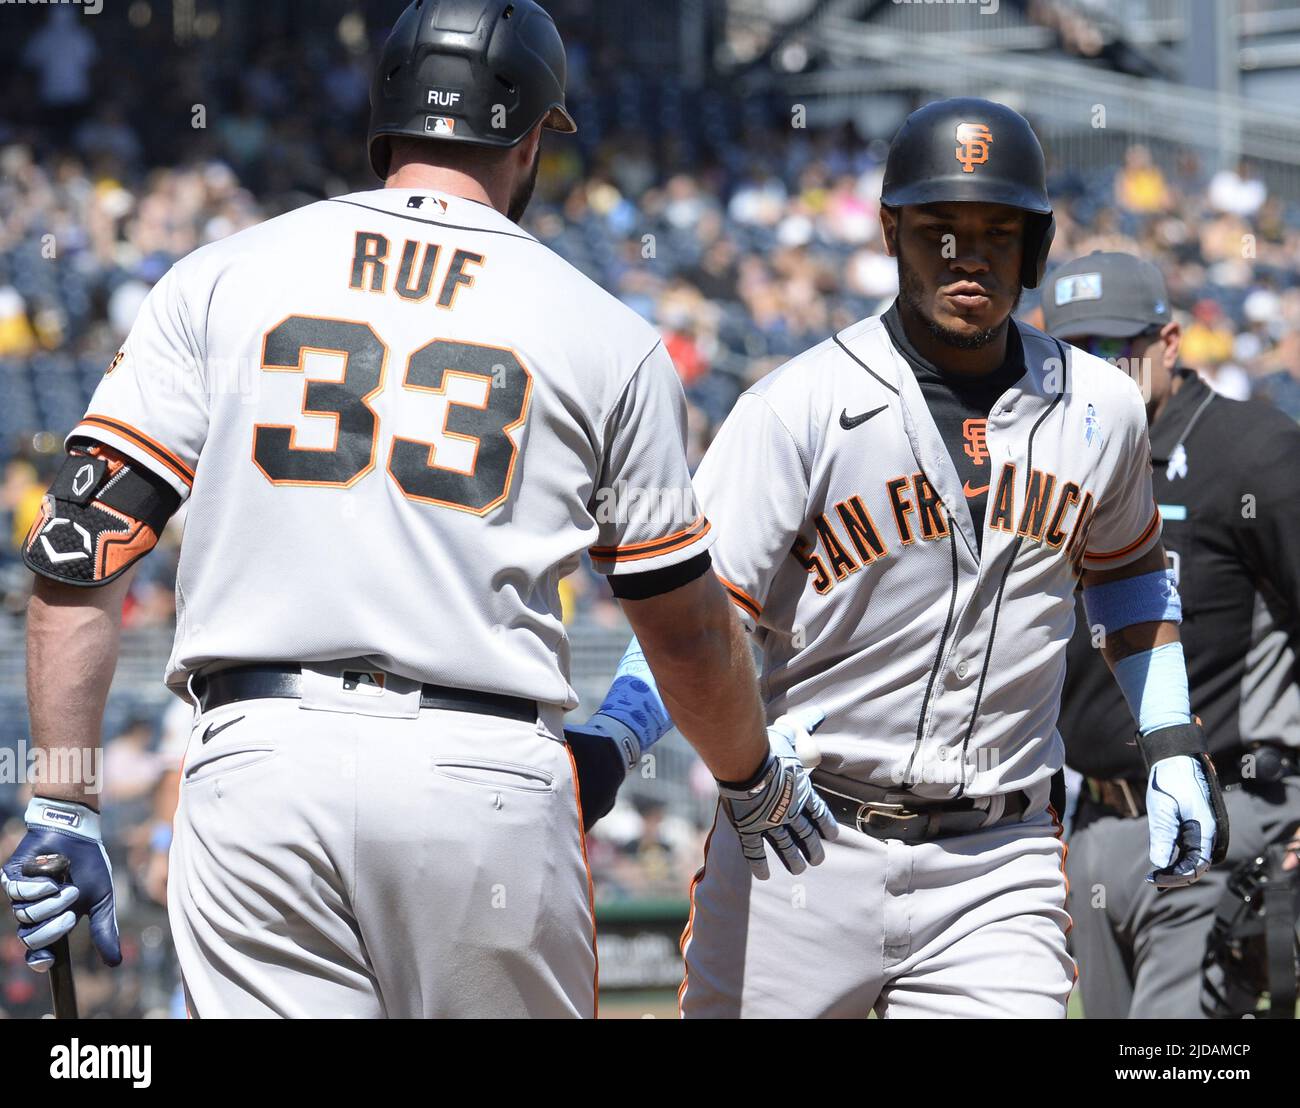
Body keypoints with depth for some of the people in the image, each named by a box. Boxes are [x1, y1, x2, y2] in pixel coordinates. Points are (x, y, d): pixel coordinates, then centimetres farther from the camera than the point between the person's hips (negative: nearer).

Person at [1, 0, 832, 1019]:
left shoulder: (223, 280, 9)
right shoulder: (604, 335, 7)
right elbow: (688, 633, 13)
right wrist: (760, 781, 32)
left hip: (259, 762, 1)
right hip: (488, 781, -1)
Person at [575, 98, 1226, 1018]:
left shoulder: (1101, 410, 6)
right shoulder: (801, 407, -8)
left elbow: (1126, 564, 25)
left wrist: (1173, 747, 20)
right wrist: (611, 736, -29)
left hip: (999, 866, 2)